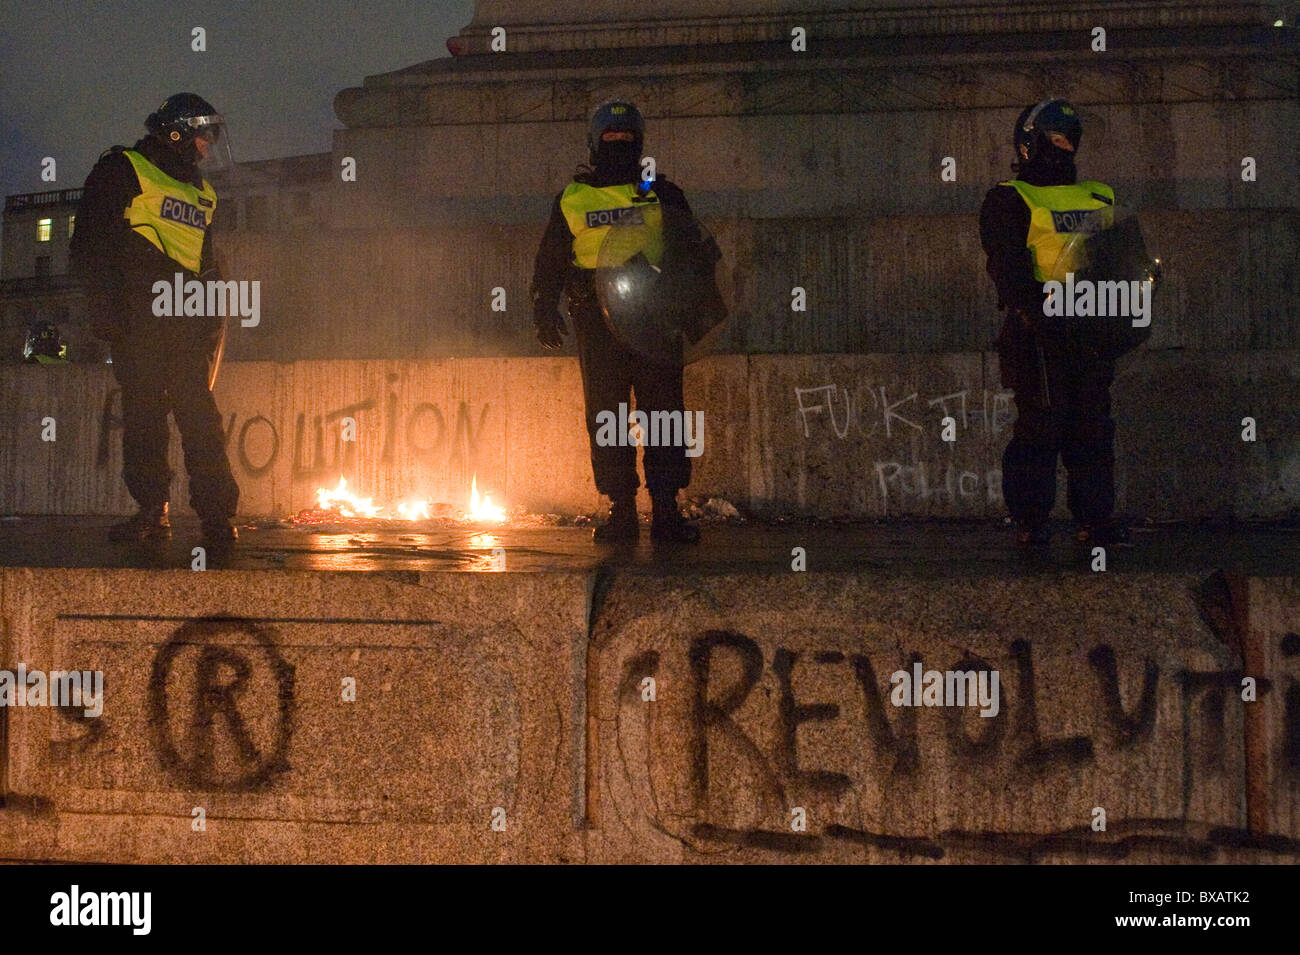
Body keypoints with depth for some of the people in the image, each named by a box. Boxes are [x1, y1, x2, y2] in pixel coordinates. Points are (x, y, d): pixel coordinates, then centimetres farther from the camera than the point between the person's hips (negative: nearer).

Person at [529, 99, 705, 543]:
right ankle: (621, 510, 3)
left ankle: (666, 509, -2)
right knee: (605, 416, -2)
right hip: (597, 322, 0)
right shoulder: (571, 202, 14)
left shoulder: (662, 196, 14)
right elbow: (549, 265, 16)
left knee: (664, 411, -5)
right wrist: (545, 312, 5)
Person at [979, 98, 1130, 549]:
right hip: (1039, 329, -6)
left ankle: (1096, 517, 11)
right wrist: (1037, 309, -23)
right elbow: (1007, 267, -9)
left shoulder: (1099, 198, 22)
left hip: (1092, 328, 6)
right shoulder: (1009, 201, 2)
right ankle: (1031, 522, 1)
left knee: (1093, 424, 6)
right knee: (1040, 424, -6)